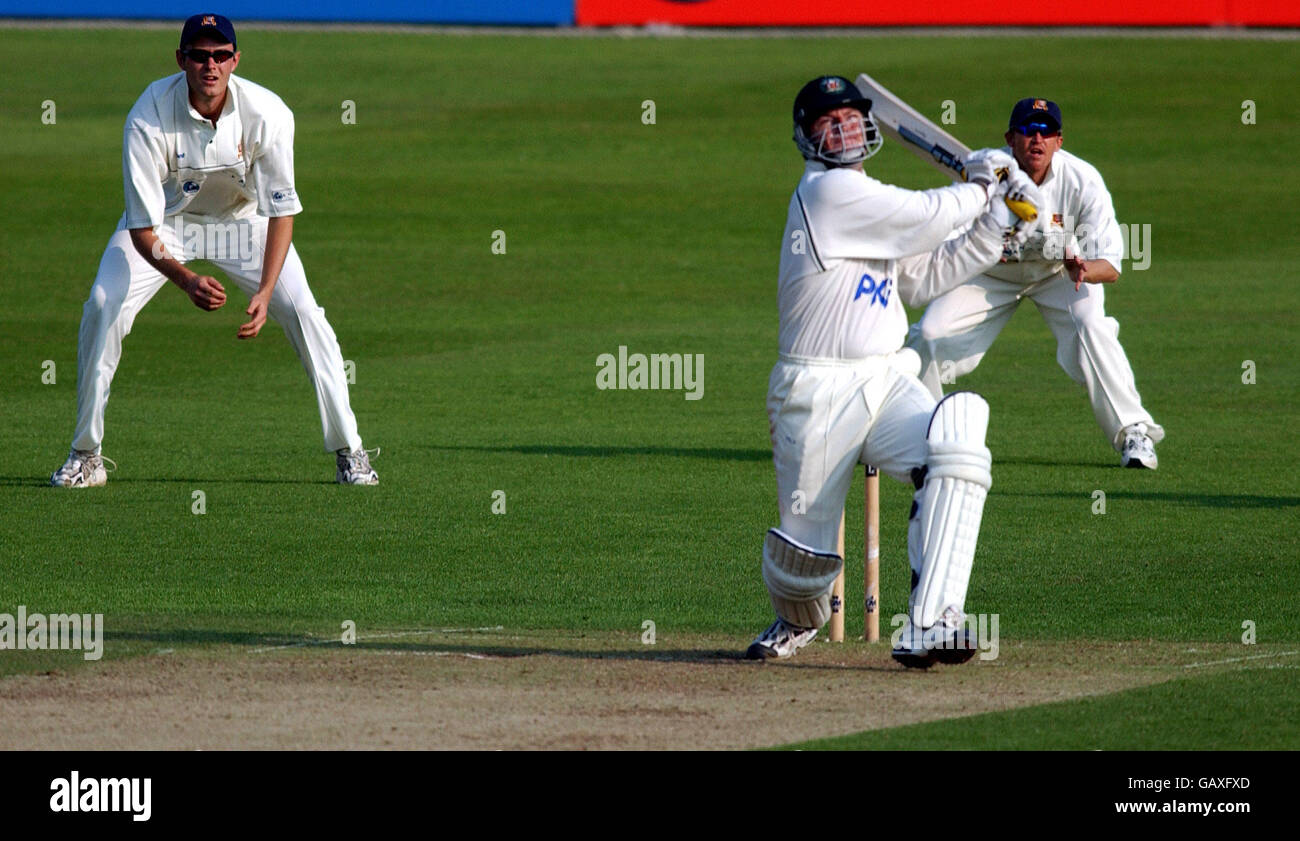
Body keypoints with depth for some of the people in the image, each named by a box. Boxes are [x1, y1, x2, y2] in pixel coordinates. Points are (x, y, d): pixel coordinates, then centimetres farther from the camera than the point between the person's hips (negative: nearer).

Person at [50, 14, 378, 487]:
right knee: (103, 307, -19)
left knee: (303, 312, -15)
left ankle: (349, 452, -1)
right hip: (167, 221, -1)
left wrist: (264, 293, -37)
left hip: (244, 219, 1)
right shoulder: (149, 119, -33)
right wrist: (187, 281, -48)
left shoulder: (268, 114, -29)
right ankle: (85, 459, -7)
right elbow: (142, 228, -31)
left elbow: (282, 210, -24)